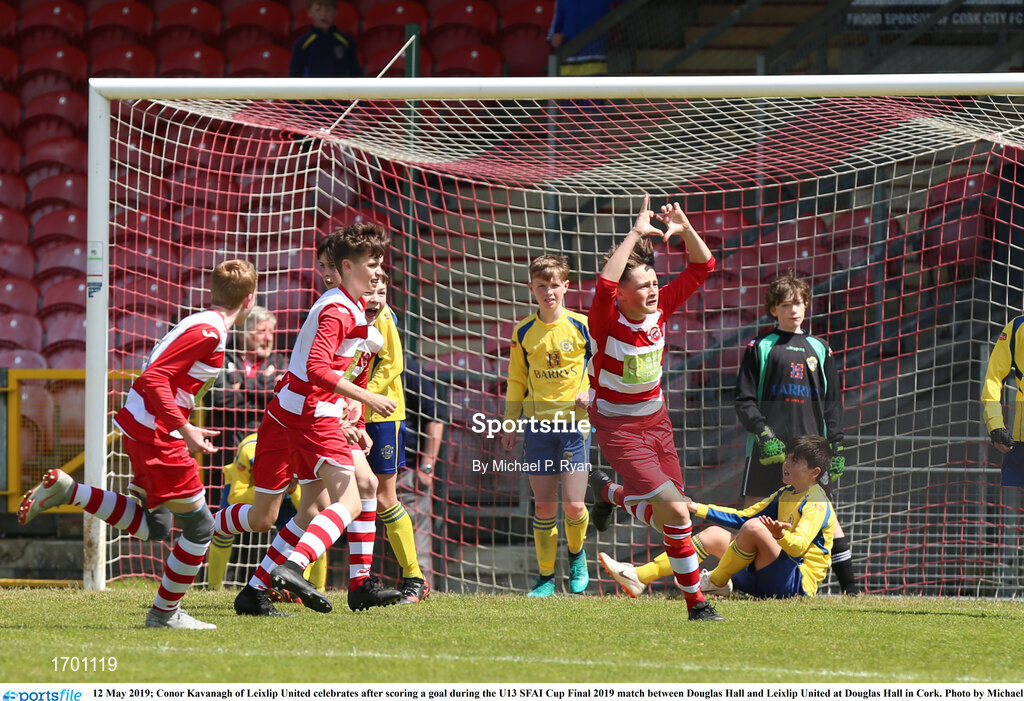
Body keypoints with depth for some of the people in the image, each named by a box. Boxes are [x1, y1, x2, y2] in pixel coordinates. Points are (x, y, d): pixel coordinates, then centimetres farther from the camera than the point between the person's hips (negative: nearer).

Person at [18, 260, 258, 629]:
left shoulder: (200, 324, 14)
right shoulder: (208, 332, -16)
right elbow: (153, 378, -24)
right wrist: (184, 429, -27)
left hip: (140, 429, 10)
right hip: (157, 436, -10)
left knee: (154, 526, 18)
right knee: (198, 526, 1)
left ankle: (66, 490, 12)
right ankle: (165, 613, 11)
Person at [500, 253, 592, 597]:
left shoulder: (581, 326, -2)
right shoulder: (524, 332, 5)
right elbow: (516, 382, 13)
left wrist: (590, 392, -11)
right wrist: (509, 425, 11)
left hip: (574, 423, -2)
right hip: (537, 425, 2)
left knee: (573, 505, -8)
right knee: (544, 507, 2)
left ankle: (577, 554, 22)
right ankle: (546, 576, 12)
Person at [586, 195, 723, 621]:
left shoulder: (660, 307, -6)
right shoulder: (606, 318, -22)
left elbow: (702, 266, -2)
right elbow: (605, 284, -45)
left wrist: (685, 230, -20)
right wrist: (636, 233, -42)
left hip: (655, 420, 7)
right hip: (617, 426, -7)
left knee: (666, 510, 14)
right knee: (675, 510, -19)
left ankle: (609, 493, 42)